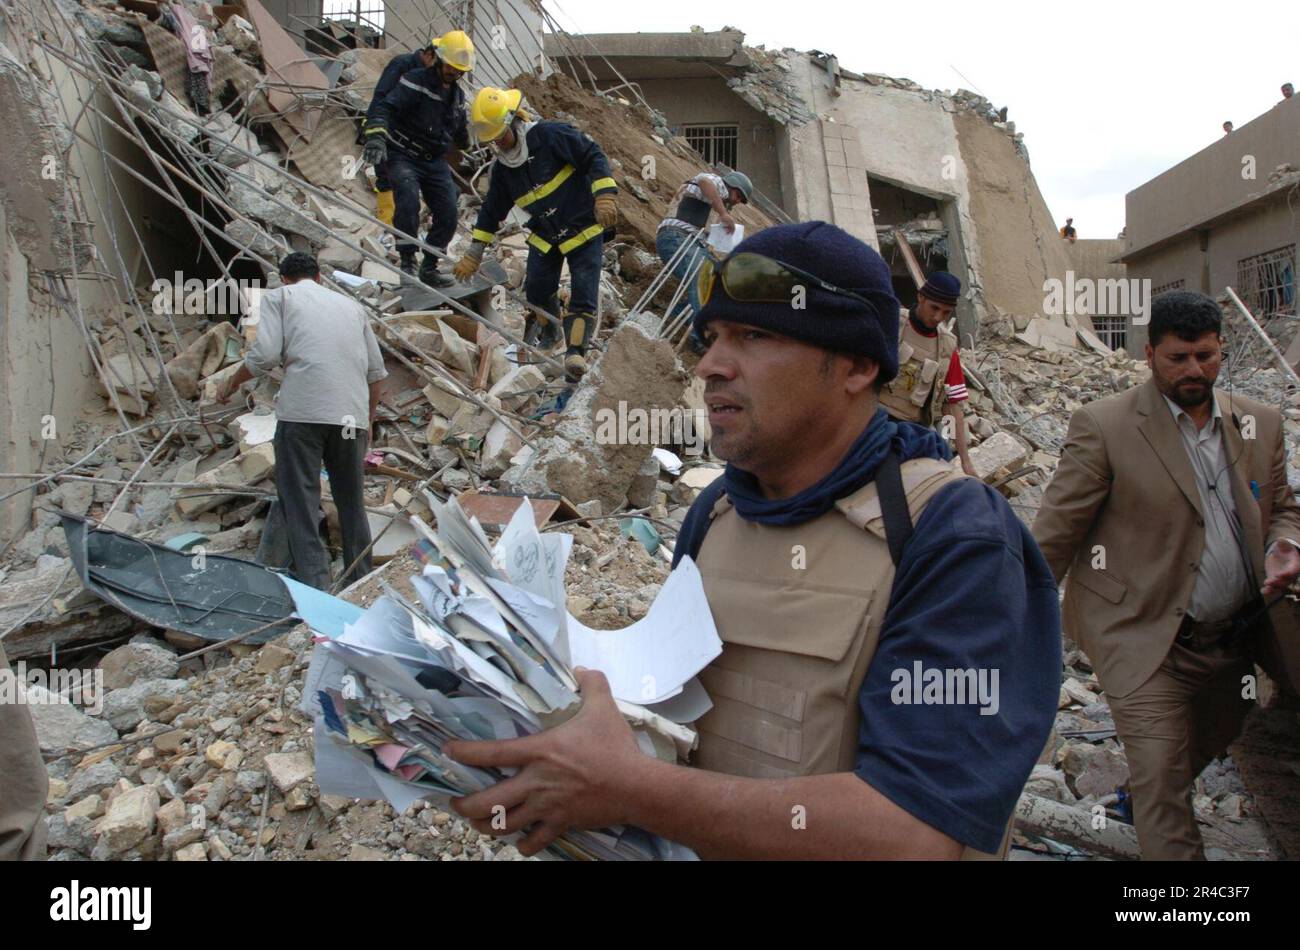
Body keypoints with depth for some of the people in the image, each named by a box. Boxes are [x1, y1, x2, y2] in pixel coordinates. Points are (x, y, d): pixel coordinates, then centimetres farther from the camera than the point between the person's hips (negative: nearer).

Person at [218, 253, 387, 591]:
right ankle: (360, 581, 20)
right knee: (352, 502, 15)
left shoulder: (278, 297, 13)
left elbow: (264, 355, -2)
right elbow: (375, 369, 21)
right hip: (351, 415, 4)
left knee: (300, 503, -2)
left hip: (302, 412, -4)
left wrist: (233, 382, 15)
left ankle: (316, 587, -11)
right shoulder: (351, 305, 25)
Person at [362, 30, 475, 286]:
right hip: (403, 157, -7)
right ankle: (407, 263, -20)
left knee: (448, 215, -2)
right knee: (408, 202, -31)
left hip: (436, 162, 7)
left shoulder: (457, 95, 12)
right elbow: (384, 107, -26)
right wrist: (376, 136, -40)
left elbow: (460, 130, 31)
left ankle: (429, 268, 14)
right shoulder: (416, 81, -12)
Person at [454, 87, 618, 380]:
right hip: (544, 236, 5)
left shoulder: (551, 136, -16)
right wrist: (473, 255, 8)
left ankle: (575, 350, -8)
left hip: (584, 228, -5)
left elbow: (594, 157, -17)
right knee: (537, 291, -2)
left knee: (584, 295, -12)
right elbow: (491, 212, 11)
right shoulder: (502, 169, 3)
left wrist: (604, 196, -29)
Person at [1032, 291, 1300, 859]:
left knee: (1201, 754, 25)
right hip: (1146, 641, -6)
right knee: (1162, 790, -5)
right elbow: (1055, 533, -12)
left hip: (1233, 640, 6)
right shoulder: (1103, 426, -13)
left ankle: (1141, 799, 53)